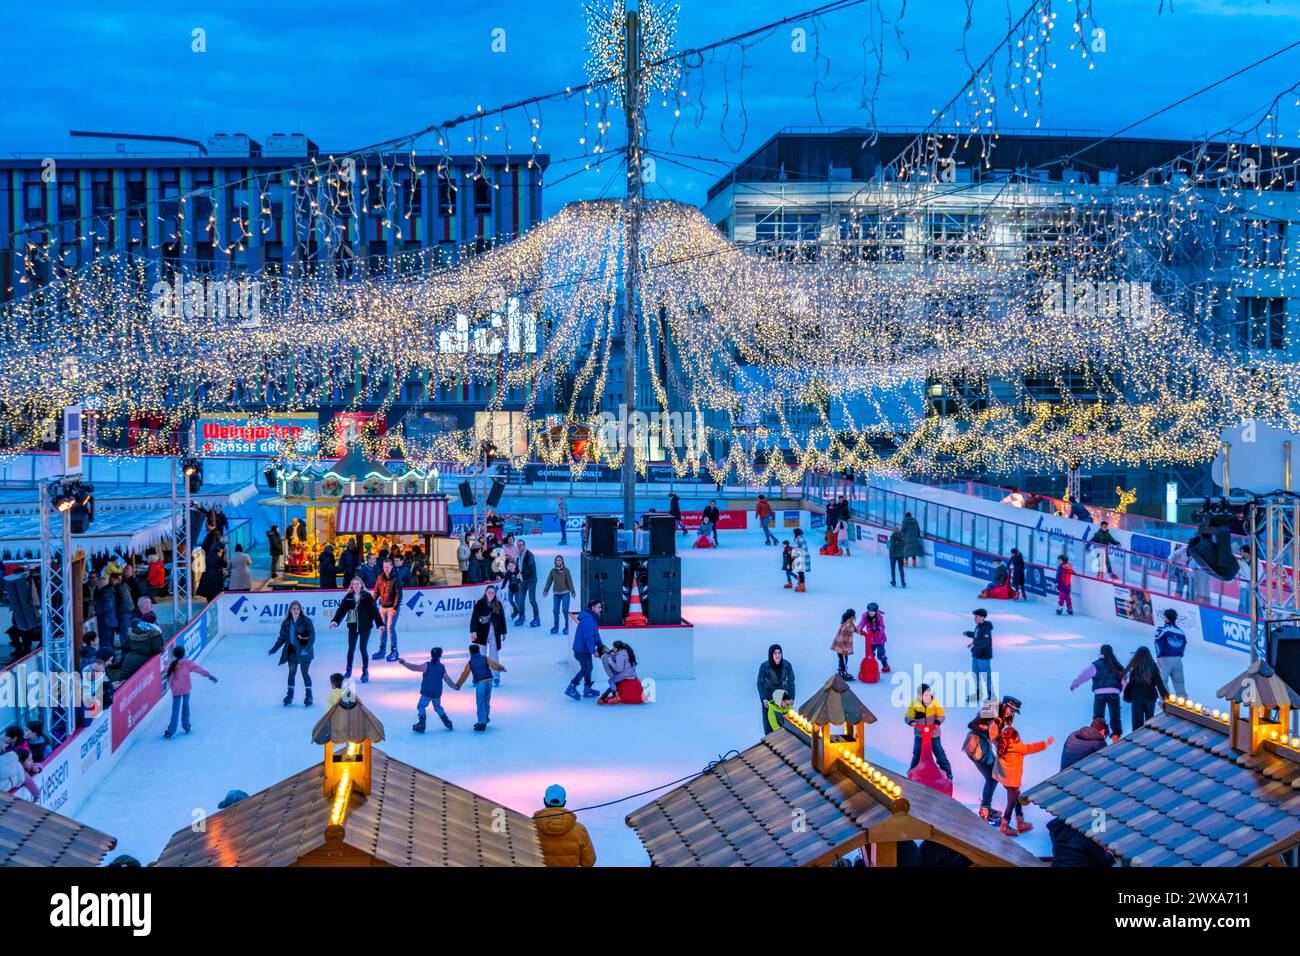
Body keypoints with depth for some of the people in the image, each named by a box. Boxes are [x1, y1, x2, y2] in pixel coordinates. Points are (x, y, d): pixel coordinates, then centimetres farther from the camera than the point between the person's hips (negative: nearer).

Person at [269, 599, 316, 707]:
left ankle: (309, 696, 14)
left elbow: (312, 636, -16)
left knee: (305, 673, 2)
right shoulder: (286, 623, -1)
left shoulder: (306, 621, -14)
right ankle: (289, 695, 23)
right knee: (292, 672, 11)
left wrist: (306, 649, -28)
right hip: (292, 651, 4)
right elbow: (282, 638, 9)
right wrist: (273, 649, 5)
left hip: (304, 651, -4)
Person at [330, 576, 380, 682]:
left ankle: (365, 672, 13)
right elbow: (342, 609, -6)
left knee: (363, 649, -1)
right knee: (351, 649, 8)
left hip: (365, 626, -3)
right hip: (352, 626, 3)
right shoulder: (348, 597, 1)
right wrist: (335, 621, -21)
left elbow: (374, 610, -7)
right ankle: (348, 671, 23)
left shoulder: (367, 597, -6)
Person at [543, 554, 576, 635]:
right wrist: (545, 591, 4)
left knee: (564, 610, -9)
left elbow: (570, 581, -6)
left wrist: (573, 592, -9)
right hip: (556, 594, 3)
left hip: (565, 593, -3)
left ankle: (566, 627, 4)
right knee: (555, 611, 3)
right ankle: (556, 627, 14)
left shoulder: (566, 570, -5)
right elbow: (549, 582, 6)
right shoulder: (553, 571, 3)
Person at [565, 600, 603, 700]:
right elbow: (588, 637, -25)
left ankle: (587, 690, 23)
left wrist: (600, 647, 10)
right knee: (585, 669, -8)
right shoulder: (588, 619, -22)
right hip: (582, 649, -10)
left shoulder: (593, 618, 13)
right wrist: (593, 650, -22)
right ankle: (570, 689, -3)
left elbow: (596, 634, 16)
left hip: (585, 649, 10)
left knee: (588, 668, 15)